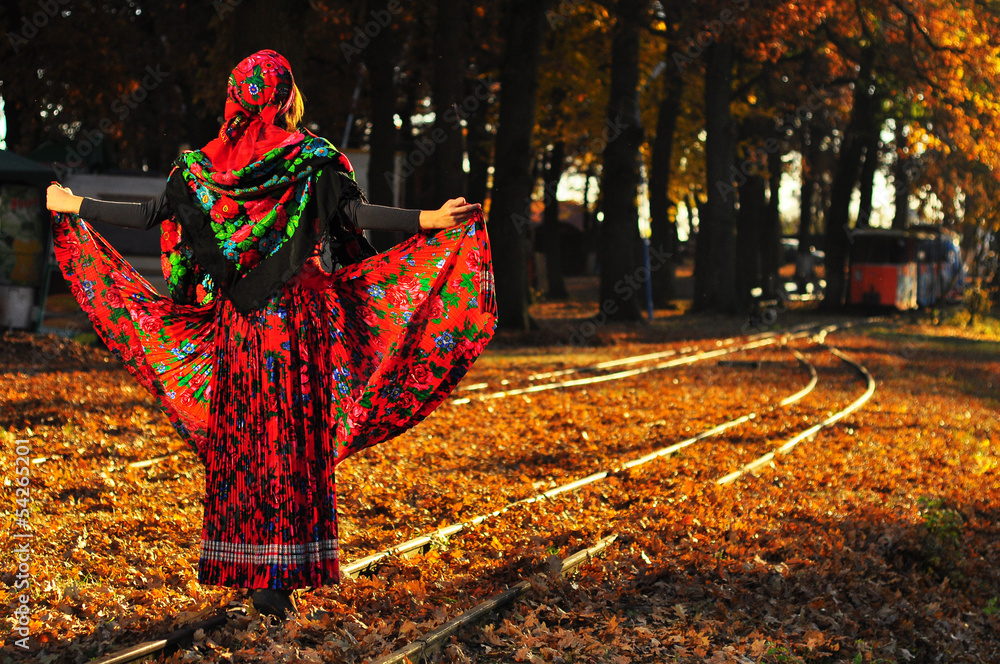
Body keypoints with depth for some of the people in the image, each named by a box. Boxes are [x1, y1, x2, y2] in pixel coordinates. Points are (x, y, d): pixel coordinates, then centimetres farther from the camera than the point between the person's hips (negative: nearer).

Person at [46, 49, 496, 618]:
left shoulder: (205, 166, 3)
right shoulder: (311, 157, -6)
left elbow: (151, 214, 3)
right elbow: (354, 212, -18)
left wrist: (73, 206, 16)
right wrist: (425, 221, -22)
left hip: (236, 319, 3)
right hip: (300, 317, -3)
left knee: (236, 436, 11)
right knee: (294, 441, -1)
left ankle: (241, 565, 15)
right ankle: (279, 576, -4)